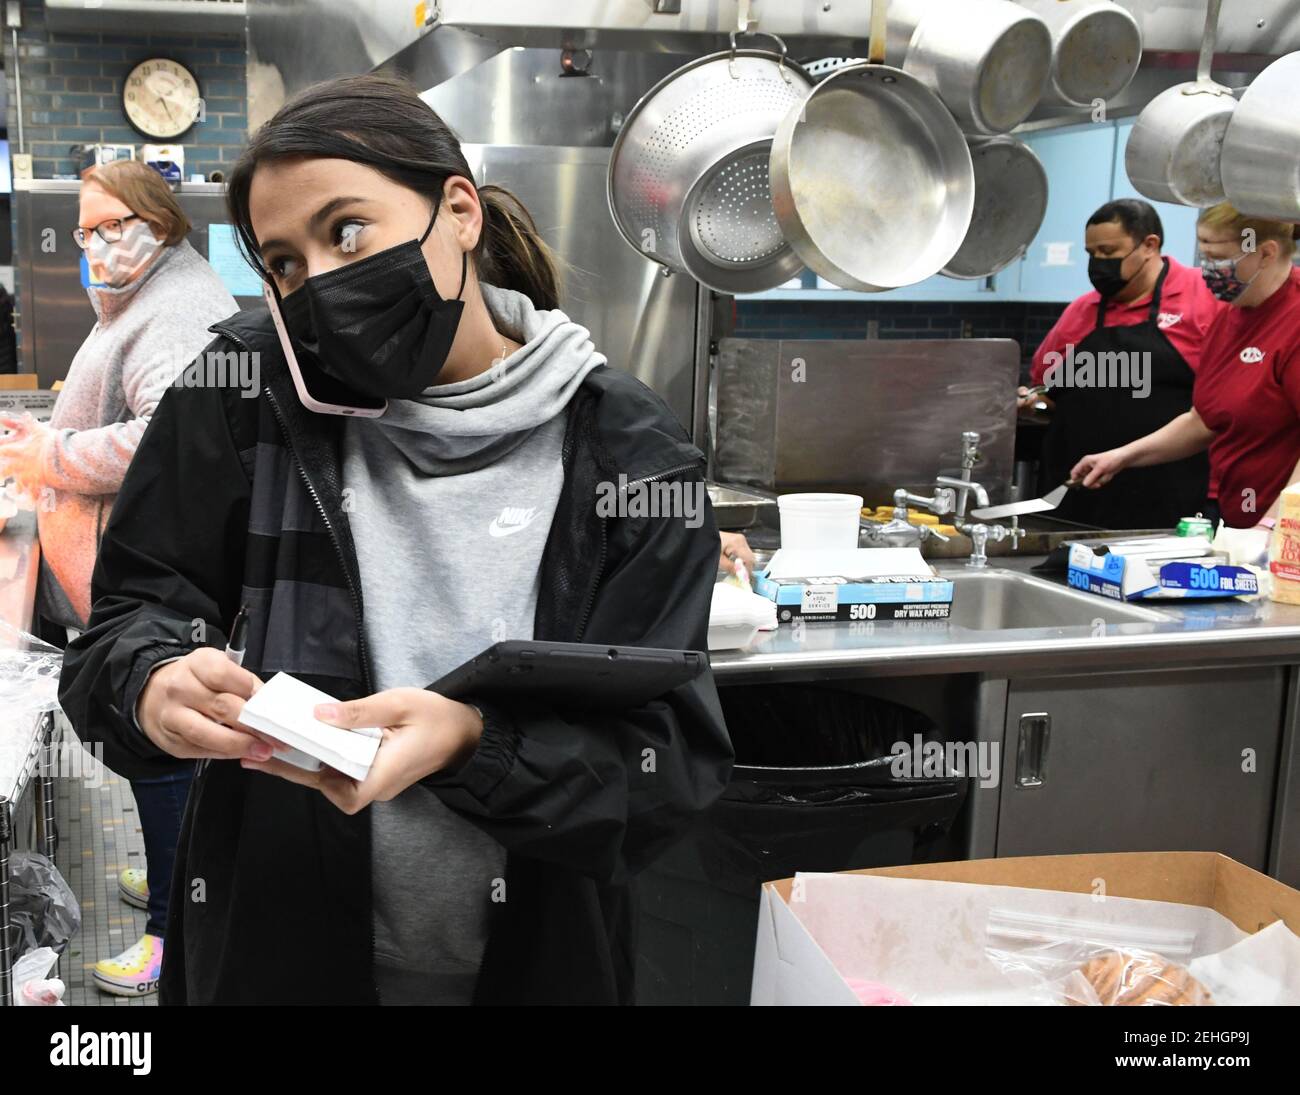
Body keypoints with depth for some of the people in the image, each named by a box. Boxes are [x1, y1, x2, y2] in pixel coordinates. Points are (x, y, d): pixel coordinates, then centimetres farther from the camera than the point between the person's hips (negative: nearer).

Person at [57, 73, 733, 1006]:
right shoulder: (249, 392, -9)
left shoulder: (629, 457, -12)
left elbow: (672, 760, -14)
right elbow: (130, 611, -3)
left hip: (533, 960, 0)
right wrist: (154, 682, -26)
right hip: (273, 950, 1)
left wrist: (472, 742, -31)